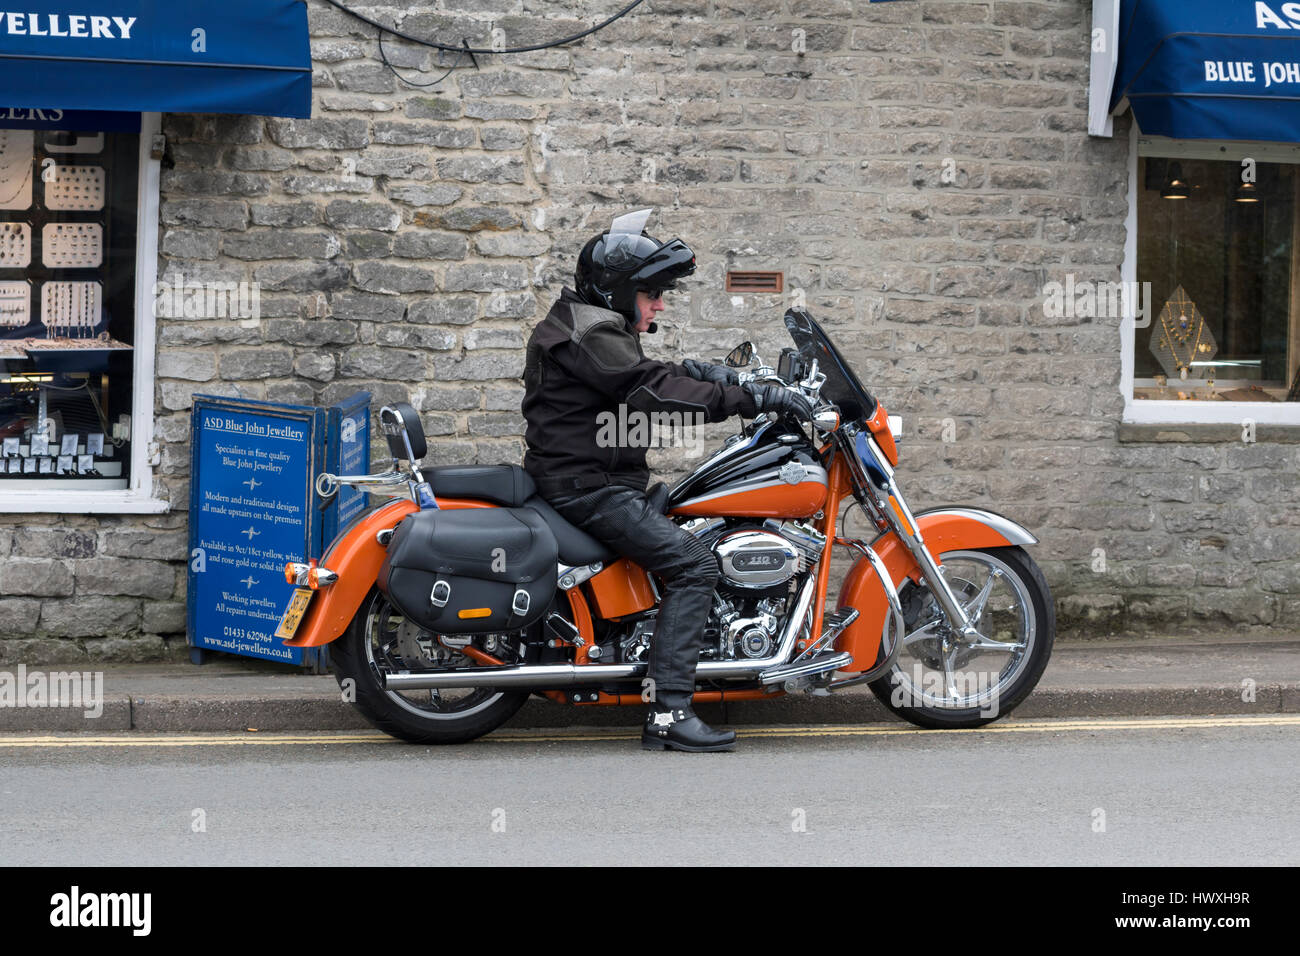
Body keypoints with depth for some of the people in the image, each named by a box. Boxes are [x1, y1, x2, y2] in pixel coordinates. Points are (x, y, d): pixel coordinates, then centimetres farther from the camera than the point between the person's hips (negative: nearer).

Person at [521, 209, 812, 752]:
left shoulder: (590, 327, 19)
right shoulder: (588, 337, -15)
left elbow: (640, 376, 28)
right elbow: (653, 391, -26)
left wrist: (695, 372, 7)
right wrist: (752, 399, -29)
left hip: (593, 479, 11)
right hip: (587, 487, -11)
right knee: (692, 564, -21)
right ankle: (668, 713, -27)